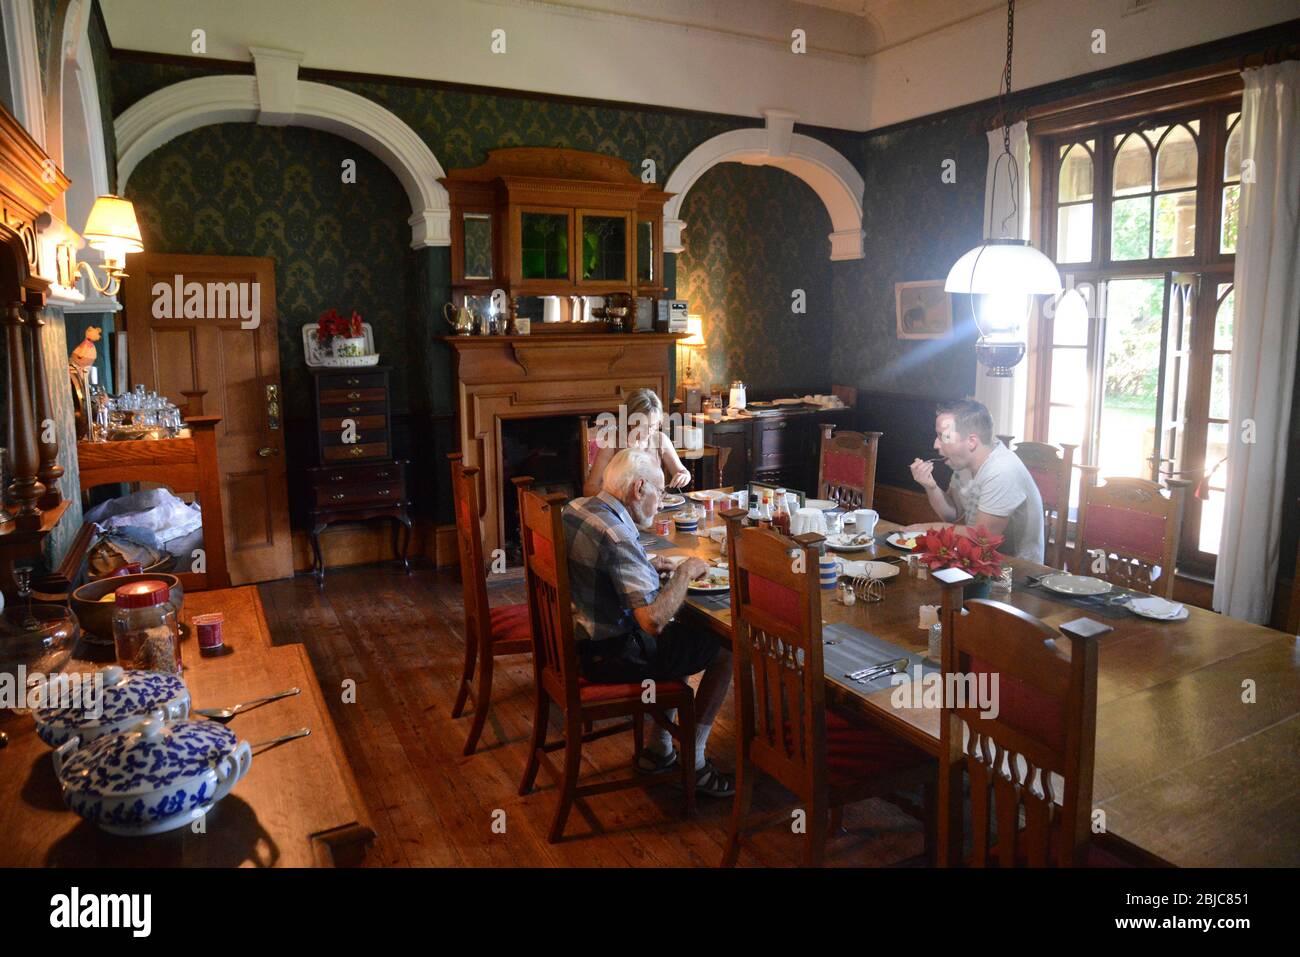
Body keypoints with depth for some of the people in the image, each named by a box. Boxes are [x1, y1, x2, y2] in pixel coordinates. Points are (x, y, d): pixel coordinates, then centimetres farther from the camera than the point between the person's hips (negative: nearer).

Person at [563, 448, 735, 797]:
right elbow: (654, 620, -30)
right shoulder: (617, 538, -27)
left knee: (682, 633, 27)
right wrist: (685, 572, -14)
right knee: (726, 650, 3)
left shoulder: (574, 509, 2)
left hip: (575, 639, 9)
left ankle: (658, 749, 29)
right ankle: (694, 762, 15)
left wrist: (647, 566, 9)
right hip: (609, 655, -9)